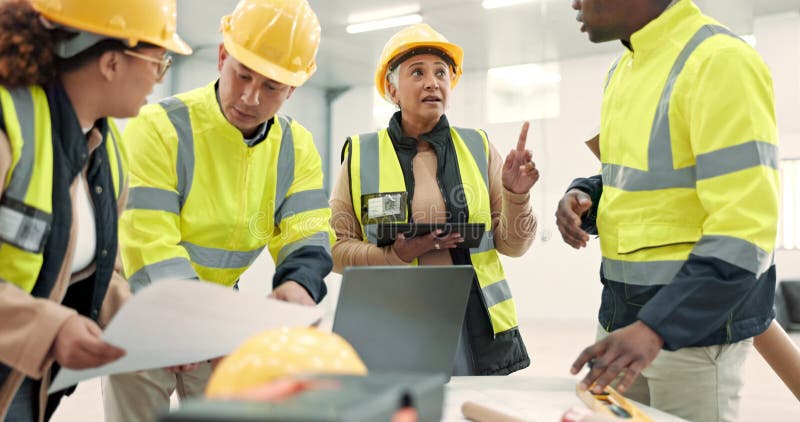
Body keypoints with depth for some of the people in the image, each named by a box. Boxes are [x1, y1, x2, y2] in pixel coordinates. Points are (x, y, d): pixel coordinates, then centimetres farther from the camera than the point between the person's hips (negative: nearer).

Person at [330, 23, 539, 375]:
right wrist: (397, 255, -14)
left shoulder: (478, 148, 6)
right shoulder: (361, 156, 2)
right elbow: (336, 247, 1)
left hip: (477, 327, 2)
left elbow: (512, 245, 5)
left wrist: (516, 197, -13)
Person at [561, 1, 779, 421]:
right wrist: (584, 196, 0)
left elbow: (744, 226, -22)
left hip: (693, 319, -8)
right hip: (622, 311, 8)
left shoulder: (720, 61, -17)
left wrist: (656, 327, -29)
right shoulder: (623, 70, 9)